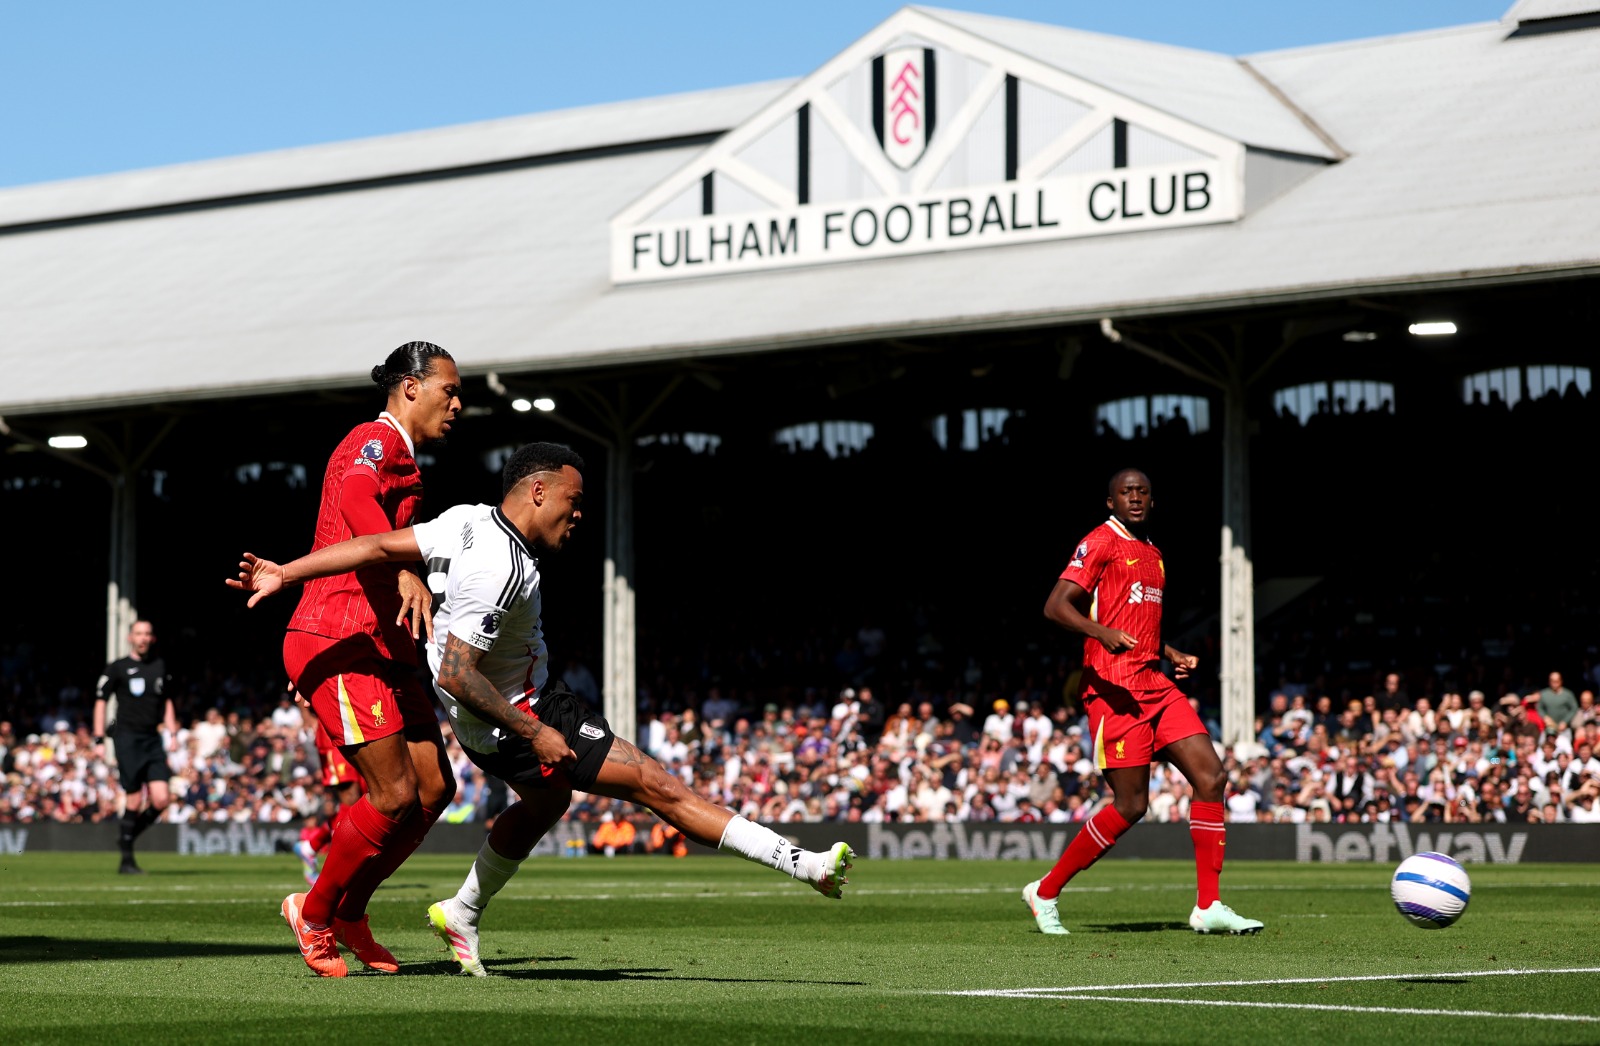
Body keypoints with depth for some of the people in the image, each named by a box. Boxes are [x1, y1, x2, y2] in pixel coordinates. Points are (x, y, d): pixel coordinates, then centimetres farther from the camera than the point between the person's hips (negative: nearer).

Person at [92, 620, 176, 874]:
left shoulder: (160, 666, 14)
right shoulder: (117, 668, 1)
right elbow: (101, 702, 2)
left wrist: (173, 734, 13)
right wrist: (99, 740, -4)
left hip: (152, 739, 4)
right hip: (127, 738, -4)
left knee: (161, 799, -10)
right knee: (134, 801, -8)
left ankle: (129, 834, 15)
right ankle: (126, 860, 4)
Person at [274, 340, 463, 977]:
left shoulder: (400, 459, 22)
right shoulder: (375, 442, -10)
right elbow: (355, 501, -34)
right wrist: (404, 572, -48)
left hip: (383, 649, 10)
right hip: (338, 644, -10)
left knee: (434, 787, 2)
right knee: (395, 793, -13)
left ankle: (349, 912, 15)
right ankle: (314, 911, 6)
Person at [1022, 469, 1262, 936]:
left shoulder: (1153, 553, 22)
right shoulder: (1100, 543, -5)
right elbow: (1055, 606, -15)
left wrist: (1172, 655, 18)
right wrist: (1101, 632, -32)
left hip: (1155, 684, 8)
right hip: (1114, 687, -8)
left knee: (1211, 777, -4)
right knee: (1131, 805, -9)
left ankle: (1208, 907, -2)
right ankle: (1045, 892, 7)